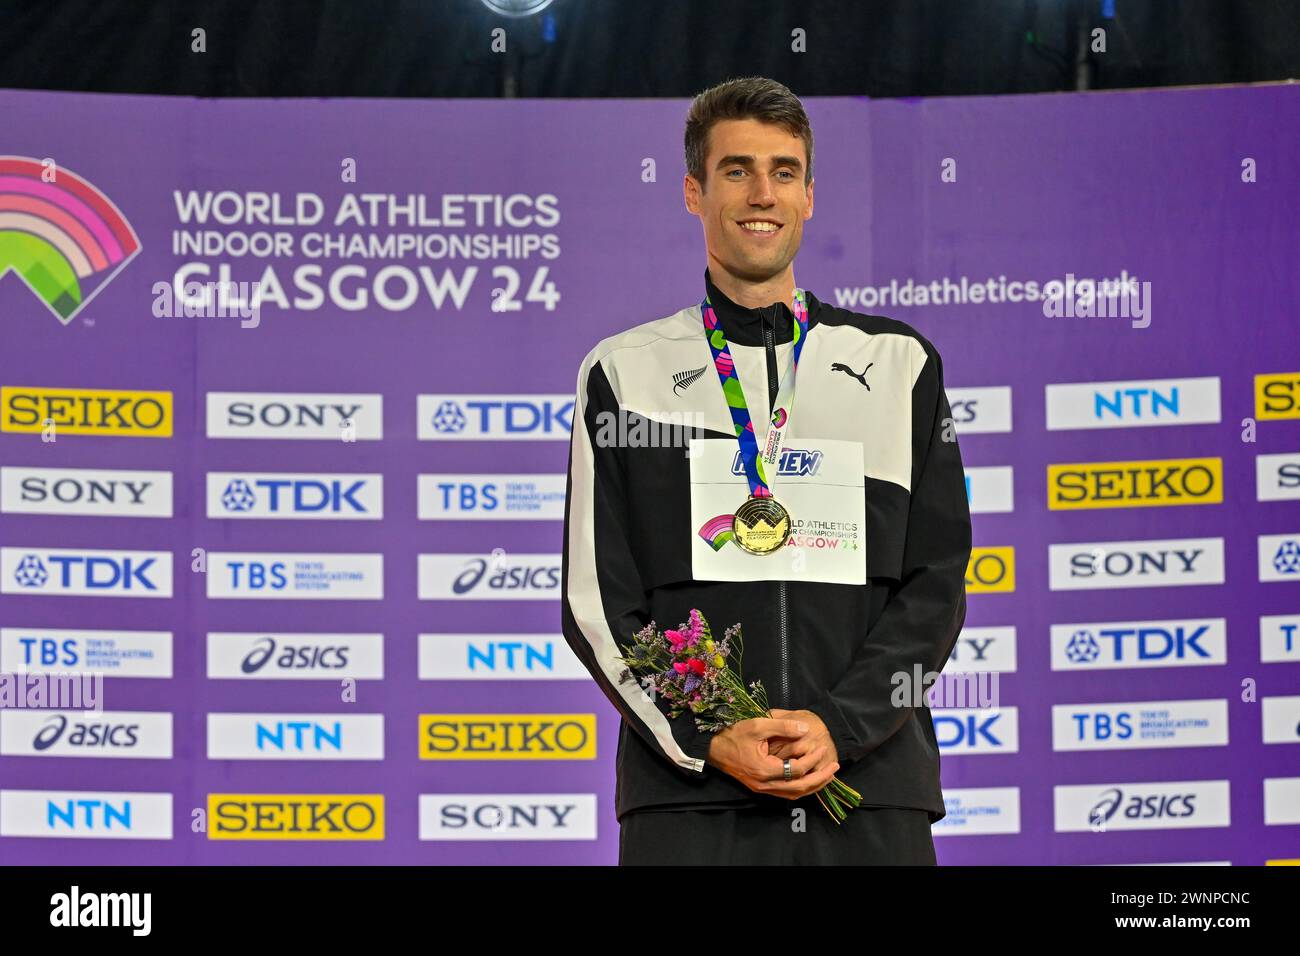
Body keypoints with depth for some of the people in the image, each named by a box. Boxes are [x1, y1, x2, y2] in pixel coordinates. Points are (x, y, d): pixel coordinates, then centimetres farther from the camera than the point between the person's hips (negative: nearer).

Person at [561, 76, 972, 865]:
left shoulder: (901, 364, 12)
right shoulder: (624, 372, 10)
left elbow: (936, 581, 6)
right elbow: (596, 598, 4)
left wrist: (841, 726, -8)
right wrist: (704, 739, -9)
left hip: (870, 780, 1)